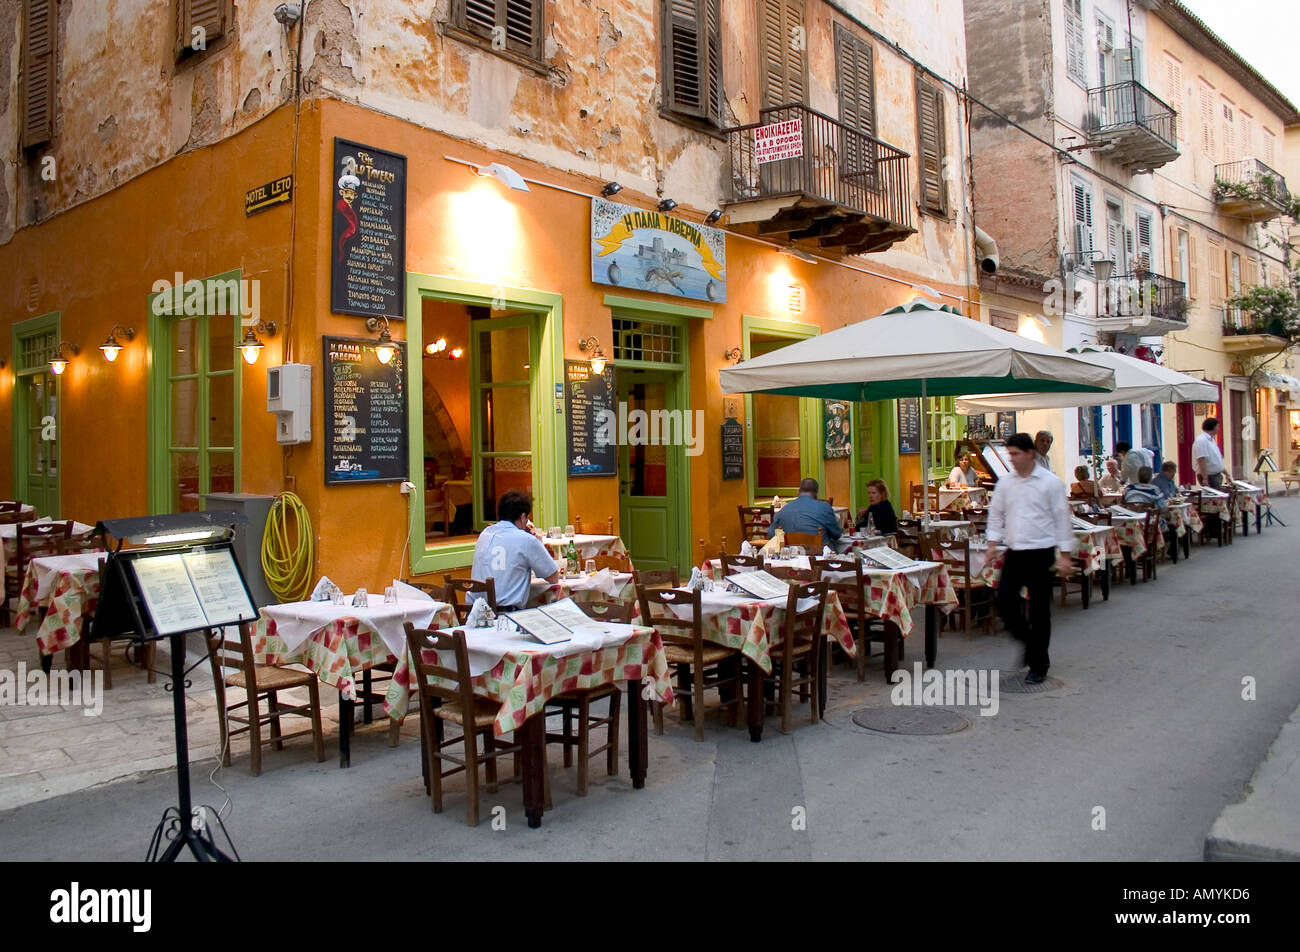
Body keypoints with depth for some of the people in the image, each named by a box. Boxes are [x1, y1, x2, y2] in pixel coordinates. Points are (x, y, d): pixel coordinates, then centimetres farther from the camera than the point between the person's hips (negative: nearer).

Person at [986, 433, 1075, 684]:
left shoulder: (1051, 482, -6)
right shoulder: (1006, 482, 6)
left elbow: (1061, 519, -4)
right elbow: (996, 513, 14)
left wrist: (1064, 555, -6)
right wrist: (993, 541, 3)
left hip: (1040, 553, -4)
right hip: (1014, 552, 4)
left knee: (1039, 611, 3)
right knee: (1004, 601, -1)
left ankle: (1038, 665, 15)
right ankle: (1028, 641, 26)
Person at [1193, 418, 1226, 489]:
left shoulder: (1211, 440, 16)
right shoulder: (1202, 441, -18)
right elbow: (1201, 461, -26)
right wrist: (1205, 479, -30)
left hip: (1216, 476, 10)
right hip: (1209, 477, -10)